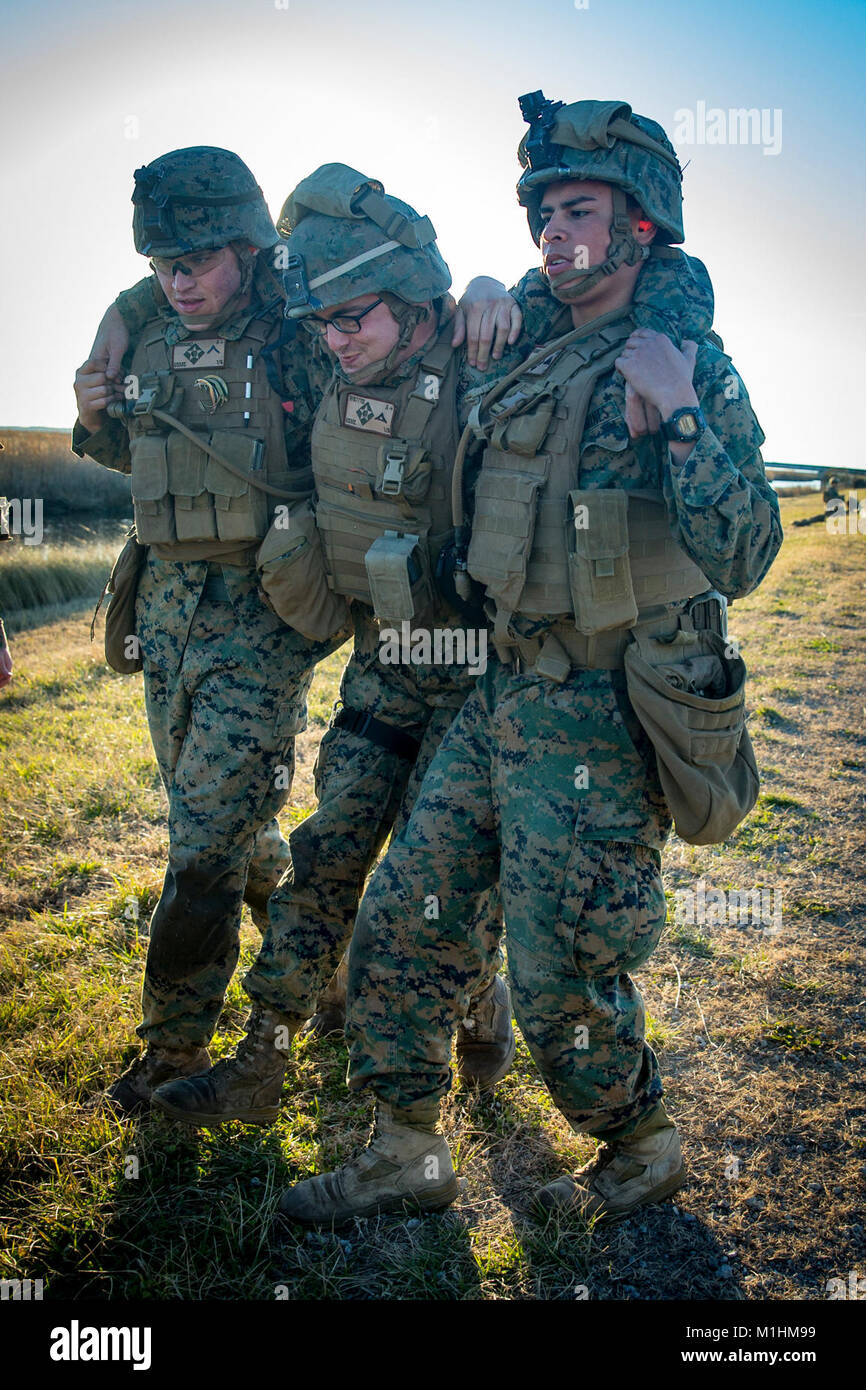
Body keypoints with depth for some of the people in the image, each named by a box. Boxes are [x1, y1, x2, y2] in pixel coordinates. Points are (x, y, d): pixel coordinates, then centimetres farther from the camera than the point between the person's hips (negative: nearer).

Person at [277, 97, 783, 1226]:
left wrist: (678, 415, -26)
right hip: (505, 699, 7)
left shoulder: (690, 364, -10)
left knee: (560, 984, 3)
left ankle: (644, 1150, 32)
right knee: (397, 924, 9)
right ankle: (408, 1154, 27)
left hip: (600, 723, -7)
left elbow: (743, 560, -19)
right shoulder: (543, 357, 11)